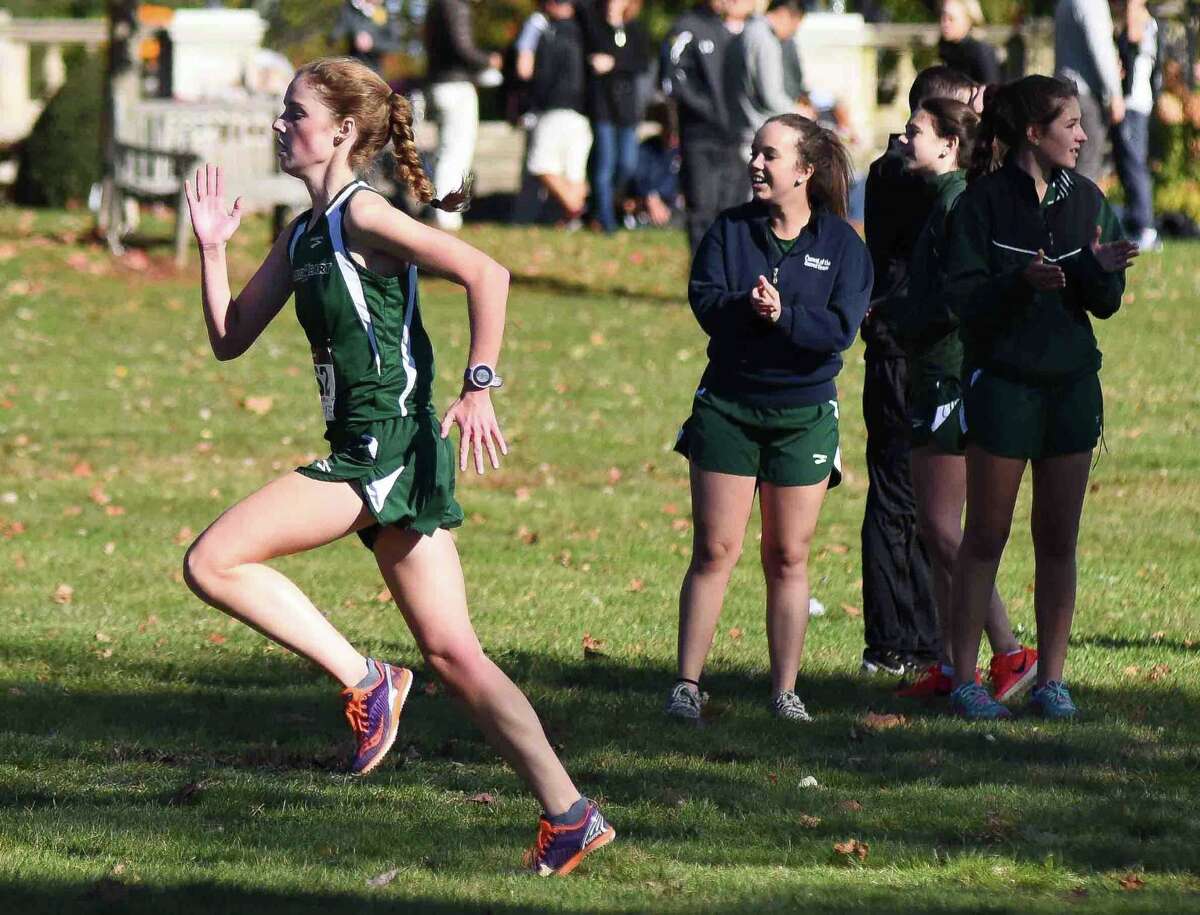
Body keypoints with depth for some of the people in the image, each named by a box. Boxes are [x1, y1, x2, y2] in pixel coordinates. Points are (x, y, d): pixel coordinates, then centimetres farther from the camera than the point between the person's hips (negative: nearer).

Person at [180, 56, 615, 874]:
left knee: (213, 562, -12)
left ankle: (366, 682, -7)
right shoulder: (302, 237, 18)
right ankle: (569, 815, 4)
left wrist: (479, 386, -23)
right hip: (372, 459, 9)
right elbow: (230, 339, 22)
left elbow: (485, 273, -19)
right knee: (452, 652, 6)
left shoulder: (362, 215, -9)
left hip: (391, 449, -9)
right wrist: (212, 249, 11)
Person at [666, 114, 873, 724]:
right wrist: (750, 308, -28)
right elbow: (705, 302, -10)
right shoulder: (728, 230, 4)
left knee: (788, 557, 4)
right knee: (714, 551, -3)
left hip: (805, 412, 0)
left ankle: (785, 690, 9)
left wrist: (784, 315, -25)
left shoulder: (841, 243, 0)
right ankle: (687, 685, 0)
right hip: (727, 405, 0)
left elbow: (841, 327, -11)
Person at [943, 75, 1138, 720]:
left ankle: (1051, 679, 11)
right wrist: (1022, 282, -26)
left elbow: (1105, 305, 8)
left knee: (1059, 539, 5)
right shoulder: (984, 201, -6)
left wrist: (1104, 271, -14)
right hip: (1001, 381, -4)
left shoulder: (1086, 200, 8)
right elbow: (963, 296, -11)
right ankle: (965, 678, 6)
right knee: (986, 536, 1)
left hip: (1071, 385, 4)